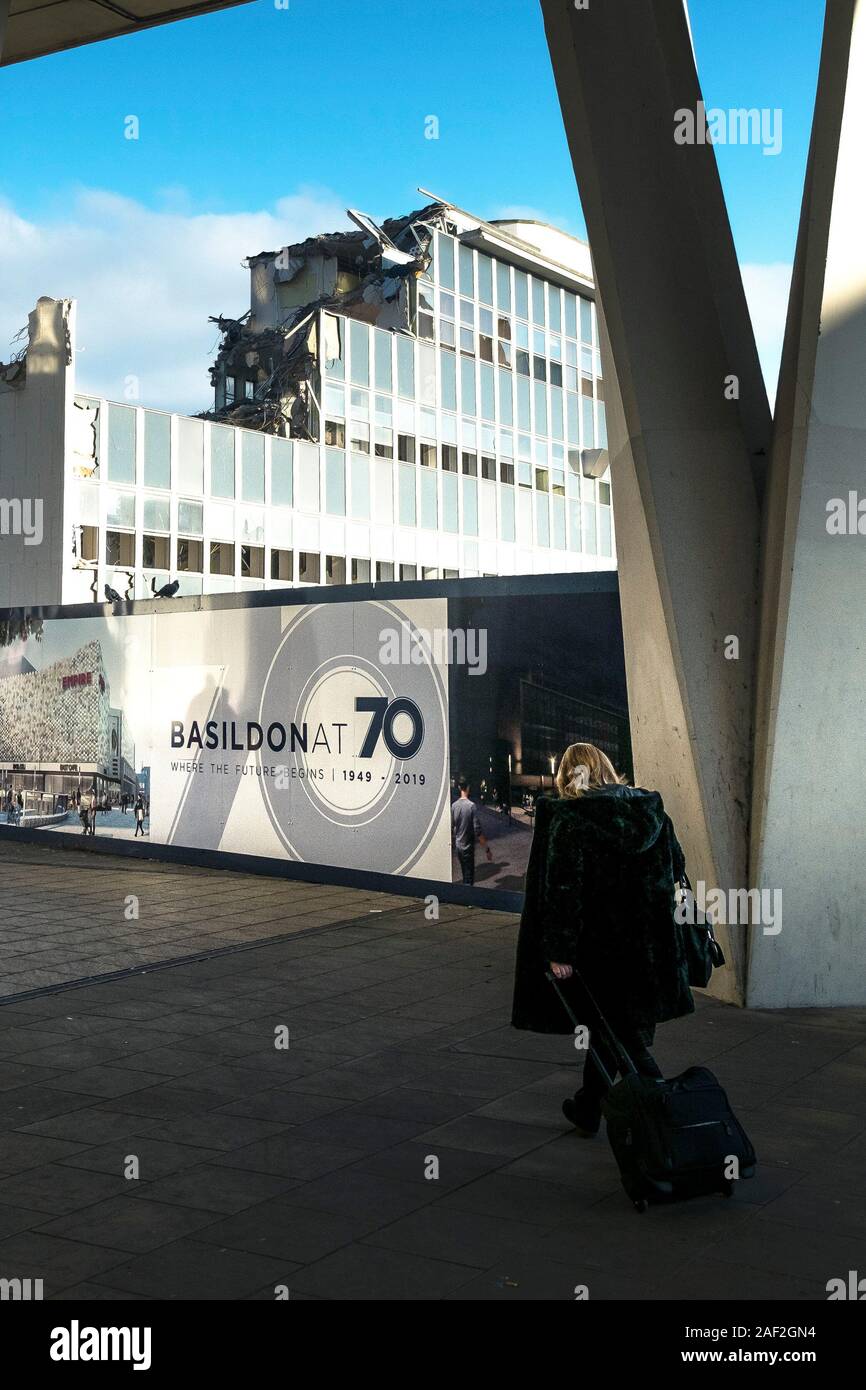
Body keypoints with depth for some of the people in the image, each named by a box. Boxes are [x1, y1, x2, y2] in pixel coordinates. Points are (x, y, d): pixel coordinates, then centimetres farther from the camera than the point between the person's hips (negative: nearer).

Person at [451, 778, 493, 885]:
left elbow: (451, 828, 6)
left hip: (457, 847, 6)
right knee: (469, 877, 0)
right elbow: (477, 831, -20)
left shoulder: (454, 805, -2)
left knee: (465, 875, 19)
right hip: (468, 847, -6)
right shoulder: (471, 806, -18)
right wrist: (487, 848, -14)